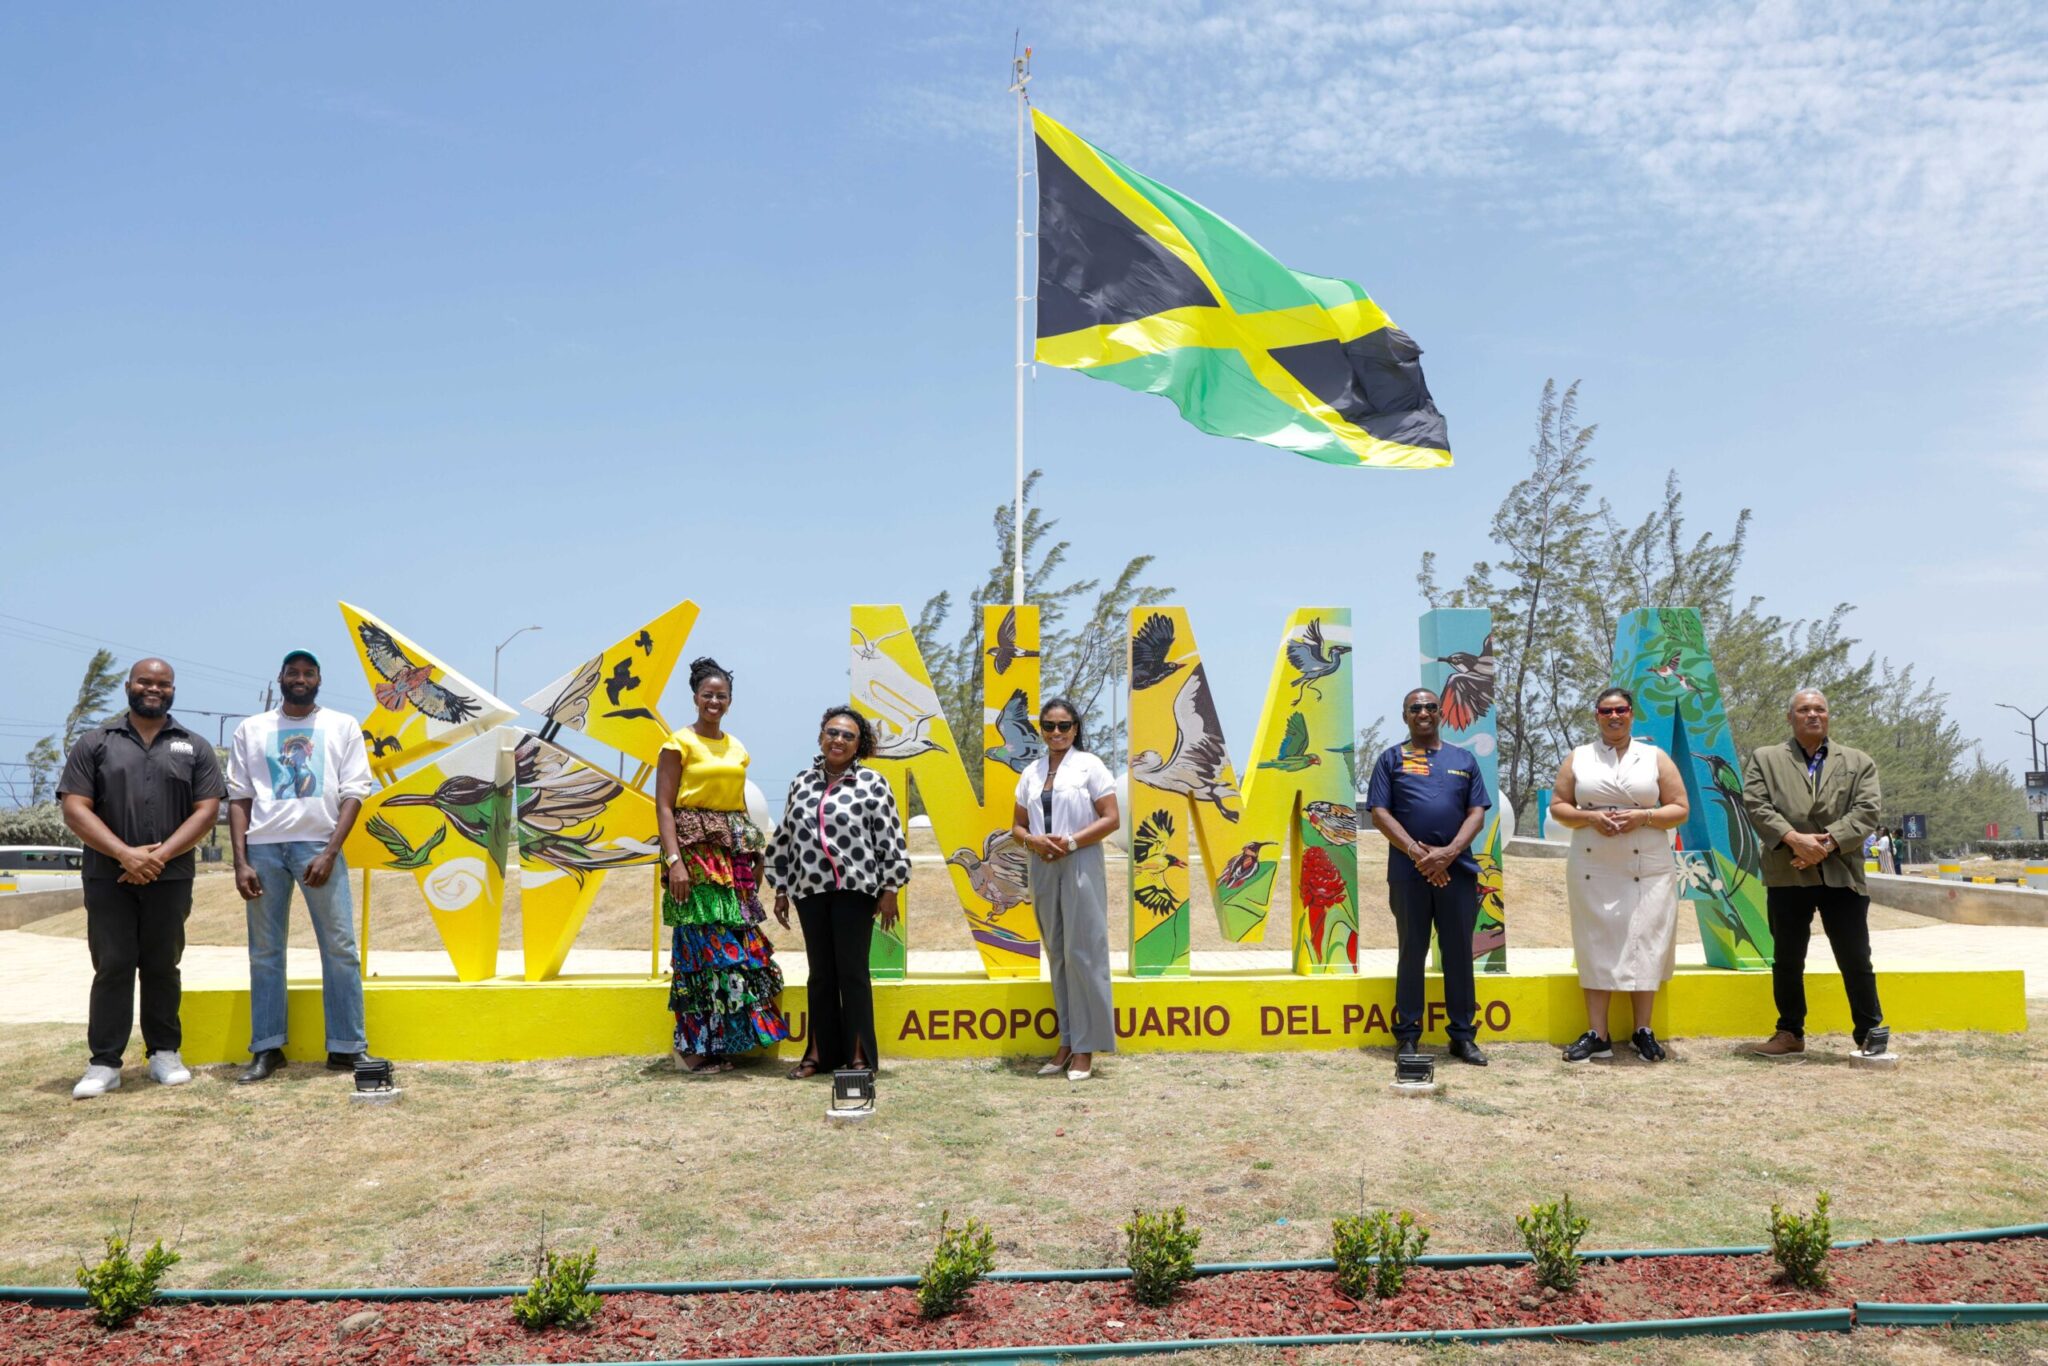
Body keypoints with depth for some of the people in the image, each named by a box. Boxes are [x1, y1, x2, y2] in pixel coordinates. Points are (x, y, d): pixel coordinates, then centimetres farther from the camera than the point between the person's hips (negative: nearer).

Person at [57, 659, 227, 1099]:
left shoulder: (194, 747, 8)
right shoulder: (95, 743, 5)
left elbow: (207, 810, 0)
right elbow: (75, 808, -3)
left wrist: (161, 854, -13)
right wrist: (125, 854, -15)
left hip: (171, 878, 1)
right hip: (108, 878, -1)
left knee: (162, 967, 8)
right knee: (112, 967, 0)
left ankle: (164, 1053, 16)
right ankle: (105, 1063, 4)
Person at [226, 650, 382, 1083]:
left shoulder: (342, 726, 9)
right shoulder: (251, 730, 13)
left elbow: (353, 794, 2)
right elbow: (239, 798, 9)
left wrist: (329, 853, -9)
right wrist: (241, 861, -1)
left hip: (318, 844, -1)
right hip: (264, 847, 2)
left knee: (340, 947, -3)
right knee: (265, 950, 6)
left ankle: (347, 1047, 4)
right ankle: (267, 1048, 14)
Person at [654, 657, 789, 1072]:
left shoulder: (737, 748, 16)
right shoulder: (680, 742, -3)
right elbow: (663, 806, -9)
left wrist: (754, 856, 14)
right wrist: (674, 862, -19)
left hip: (734, 852, 6)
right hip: (696, 850, -6)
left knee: (738, 942, 3)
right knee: (706, 944, -10)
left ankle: (719, 1042, 12)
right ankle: (693, 1048, -1)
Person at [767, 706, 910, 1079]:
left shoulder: (872, 783, -3)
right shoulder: (802, 782, 11)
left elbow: (891, 839, -5)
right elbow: (784, 840, 15)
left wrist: (891, 888, -9)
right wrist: (781, 890, 13)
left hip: (855, 890, -4)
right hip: (811, 891, 4)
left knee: (852, 971, -1)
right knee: (820, 973, 10)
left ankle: (858, 1055, 8)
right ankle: (820, 1052, 18)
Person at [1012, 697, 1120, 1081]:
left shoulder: (1089, 765, -3)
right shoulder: (1031, 772, 12)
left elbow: (1111, 819, -8)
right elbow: (1017, 825, 14)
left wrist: (1070, 842, -17)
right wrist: (1032, 840, -8)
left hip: (1080, 867, -5)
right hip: (1043, 869, 5)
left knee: (1082, 953, -4)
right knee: (1057, 955, 10)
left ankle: (1086, 1046, 3)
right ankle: (1067, 1041, 18)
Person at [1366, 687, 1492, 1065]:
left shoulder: (1464, 759, 13)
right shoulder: (1392, 759, 7)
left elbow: (1477, 813, 5)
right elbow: (1380, 813, -2)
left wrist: (1448, 853, -11)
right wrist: (1417, 853, -13)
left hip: (1457, 870, 2)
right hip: (1409, 872, -2)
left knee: (1459, 953, 6)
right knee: (1412, 952, 5)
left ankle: (1463, 1036, 14)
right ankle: (1407, 1037, 11)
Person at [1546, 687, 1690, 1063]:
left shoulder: (1656, 758, 6)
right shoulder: (1577, 759, 8)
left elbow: (1680, 810, 3)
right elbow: (1557, 807, 6)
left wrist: (1643, 817, -14)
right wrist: (1589, 817, -12)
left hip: (1647, 872, -1)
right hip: (1591, 870, 1)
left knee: (1643, 946, 0)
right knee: (1596, 947, 2)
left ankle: (1643, 1032, 11)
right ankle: (1597, 1035, 7)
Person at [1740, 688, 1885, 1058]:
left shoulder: (1859, 762, 12)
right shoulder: (1765, 759, 10)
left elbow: (1867, 809, 0)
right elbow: (1756, 805, -2)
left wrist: (1828, 842, -13)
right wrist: (1793, 839, -15)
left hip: (1841, 873, 0)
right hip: (1787, 875, 0)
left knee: (1856, 959, 2)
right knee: (1787, 959, 8)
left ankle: (1870, 1033, 14)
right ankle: (1790, 1033, 18)